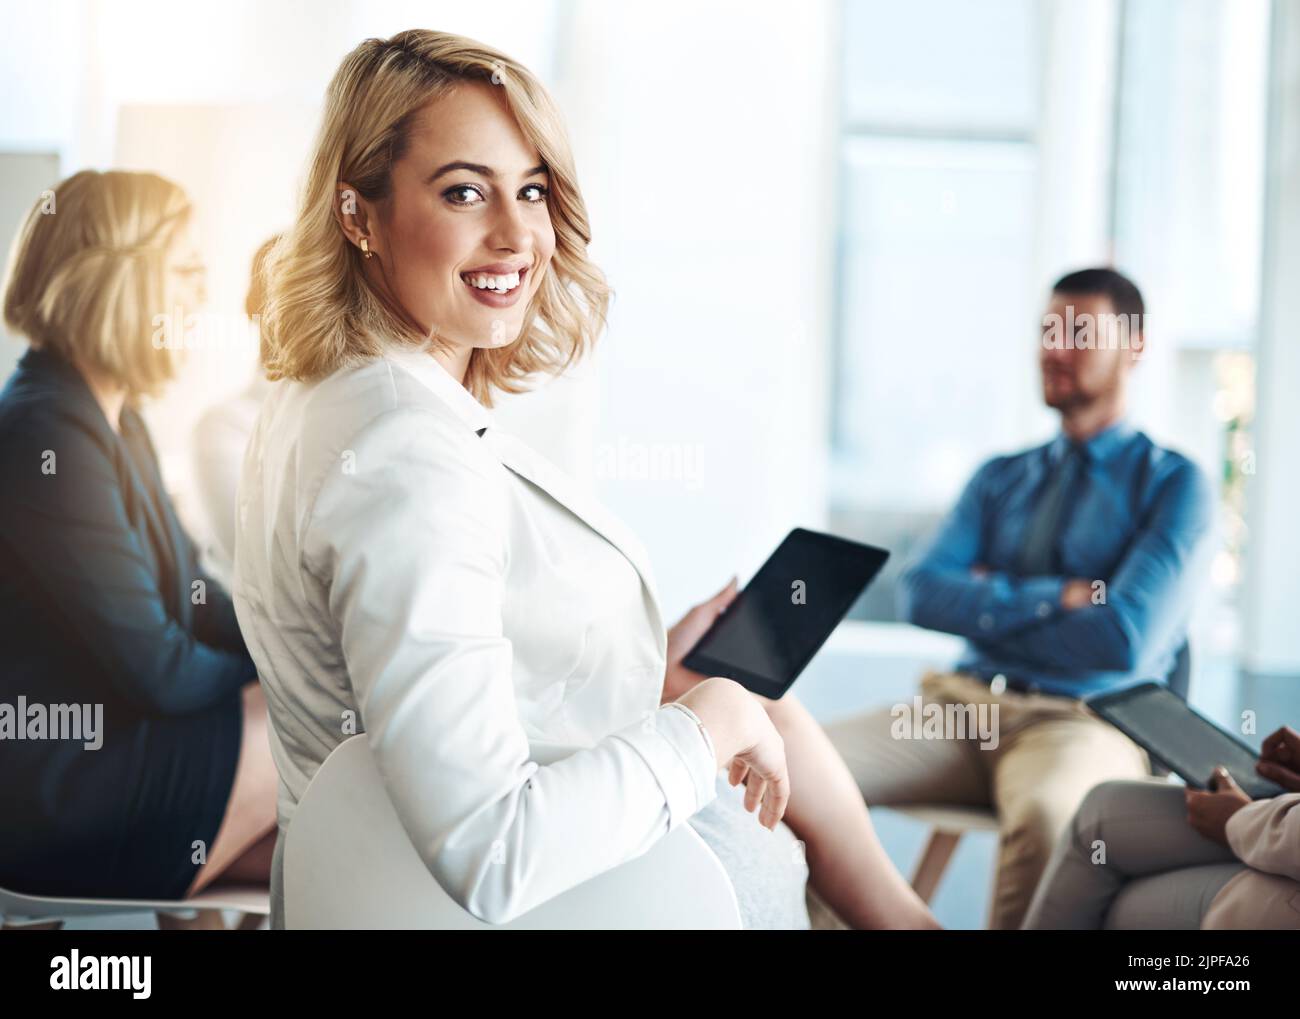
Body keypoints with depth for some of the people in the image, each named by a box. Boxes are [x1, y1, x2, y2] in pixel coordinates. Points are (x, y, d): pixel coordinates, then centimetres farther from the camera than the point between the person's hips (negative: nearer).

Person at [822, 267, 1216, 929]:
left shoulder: (1175, 484, 2)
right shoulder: (1002, 478, 18)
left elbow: (1127, 639, -12)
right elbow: (920, 594, 3)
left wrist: (988, 606, -1)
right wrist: (1052, 598, -10)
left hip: (1085, 719, -5)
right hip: (964, 702, 5)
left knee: (1046, 811, -40)